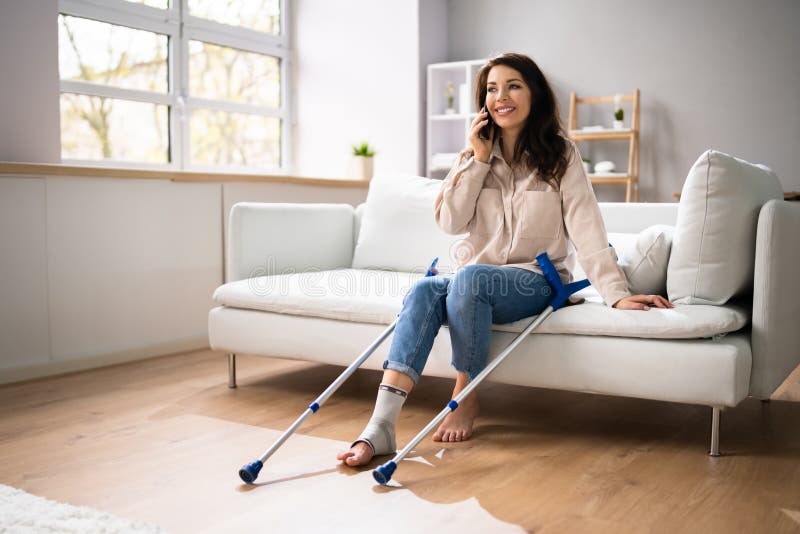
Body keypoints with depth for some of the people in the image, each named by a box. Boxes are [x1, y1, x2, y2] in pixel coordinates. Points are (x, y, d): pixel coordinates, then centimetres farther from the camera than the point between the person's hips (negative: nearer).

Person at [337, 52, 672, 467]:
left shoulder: (561, 155, 0)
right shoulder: (475, 154, 11)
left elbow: (586, 229, -9)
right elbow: (450, 222, -2)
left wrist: (618, 293, -19)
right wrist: (478, 160, -7)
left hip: (535, 281, -3)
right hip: (473, 280, 4)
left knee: (471, 277, -35)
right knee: (423, 290, -29)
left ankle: (465, 397, -16)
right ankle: (380, 427, -37)